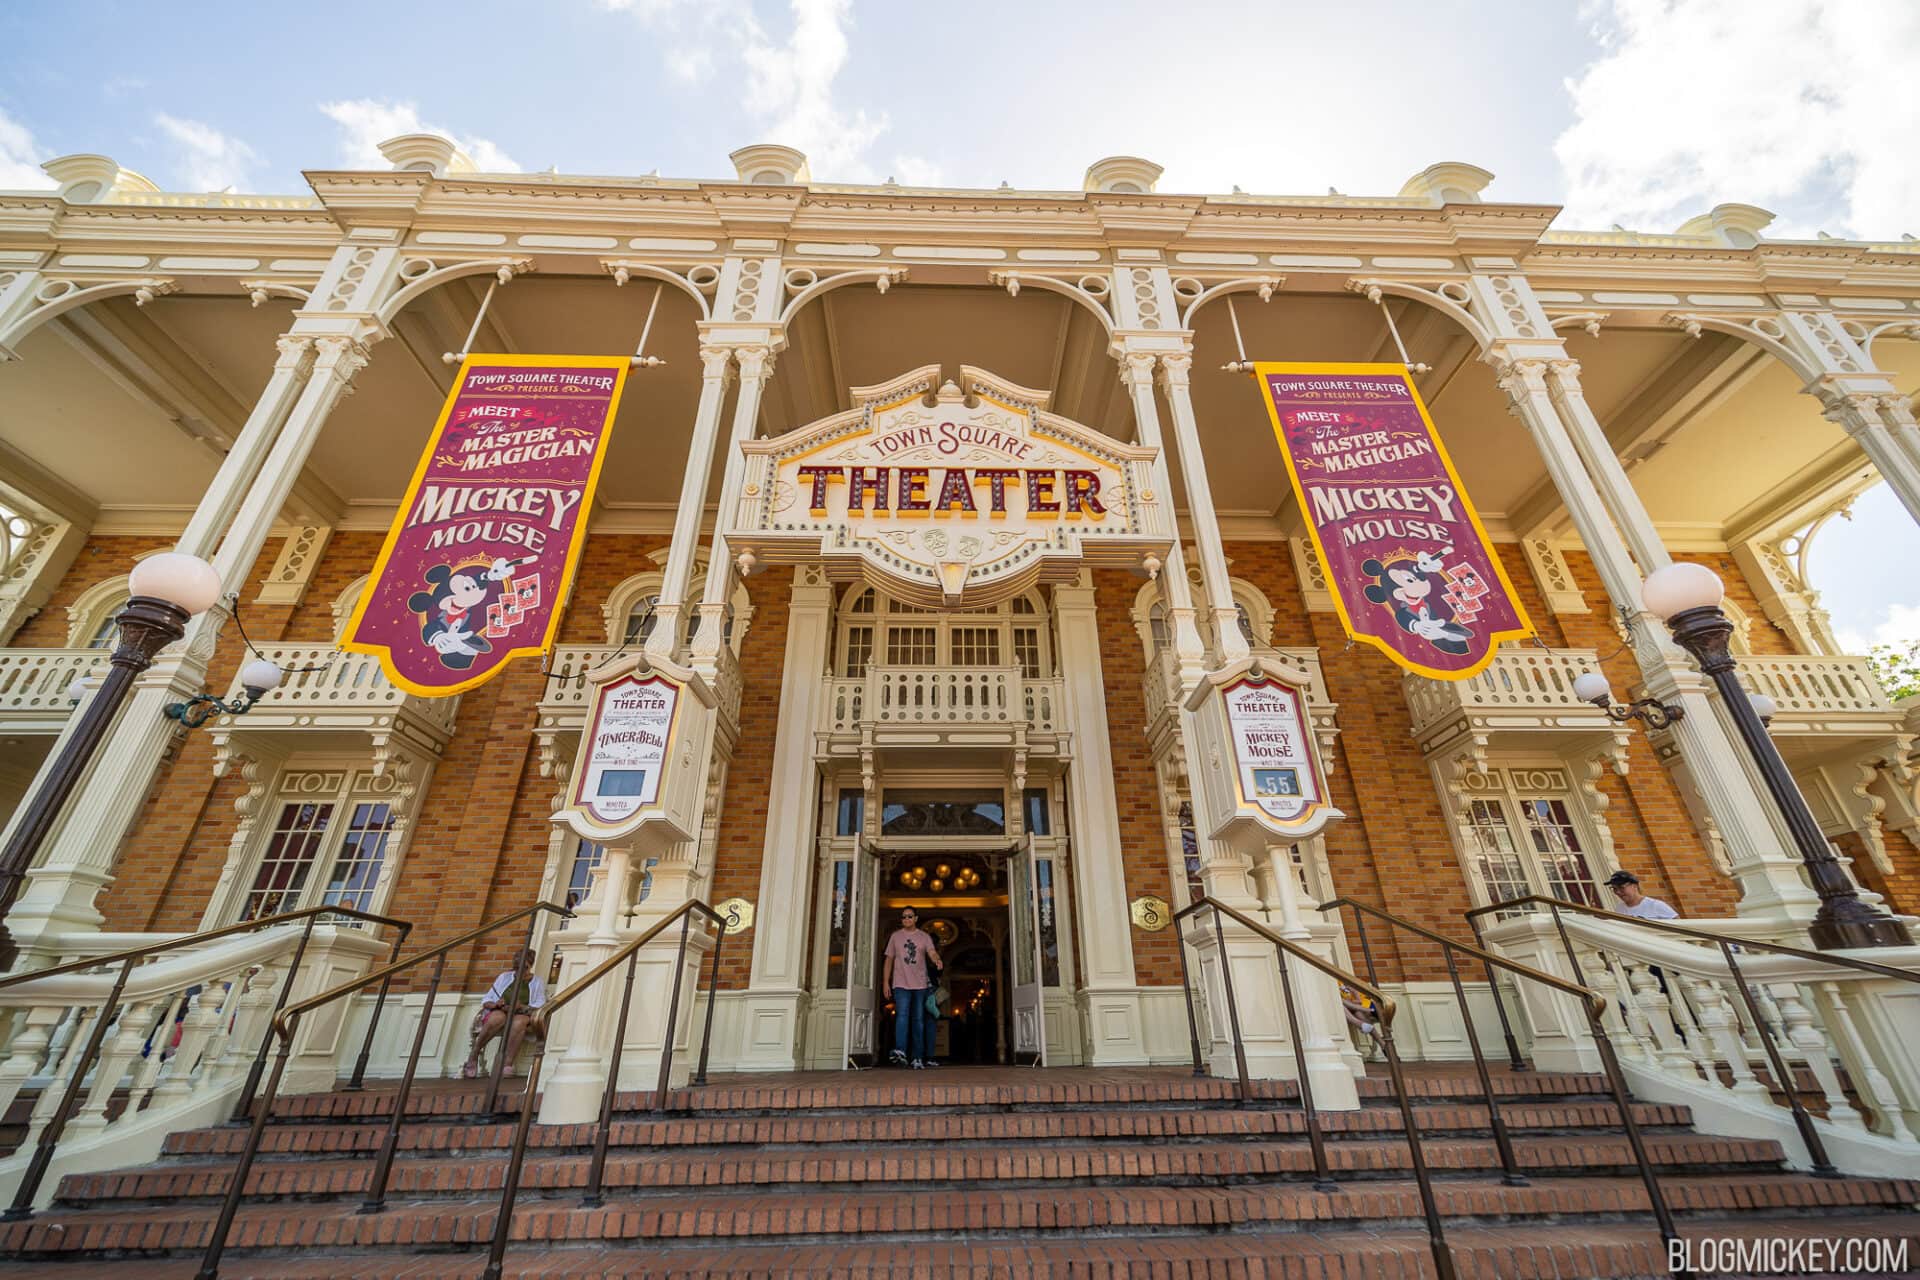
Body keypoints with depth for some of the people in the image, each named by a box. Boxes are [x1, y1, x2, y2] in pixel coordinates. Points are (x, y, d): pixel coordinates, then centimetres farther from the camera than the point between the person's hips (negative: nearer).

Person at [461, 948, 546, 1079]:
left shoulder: (537, 982, 13)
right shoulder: (504, 977, 17)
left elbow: (540, 1006, 0)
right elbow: (486, 1001, 13)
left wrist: (522, 1007, -19)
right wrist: (495, 1004, -11)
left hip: (521, 1015, -1)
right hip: (498, 1012, 1)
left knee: (519, 1022, -39)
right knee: (498, 1017, -38)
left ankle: (508, 1064, -43)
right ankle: (473, 1056, -24)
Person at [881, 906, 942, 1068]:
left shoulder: (924, 937, 7)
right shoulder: (895, 936, 9)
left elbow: (932, 953, -9)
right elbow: (889, 960, 11)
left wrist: (937, 959, -33)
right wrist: (885, 981, 4)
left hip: (920, 984, 1)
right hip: (901, 984, -1)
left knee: (918, 1020, 4)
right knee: (902, 1015, -20)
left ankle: (917, 1057, 10)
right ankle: (900, 1051, -29)